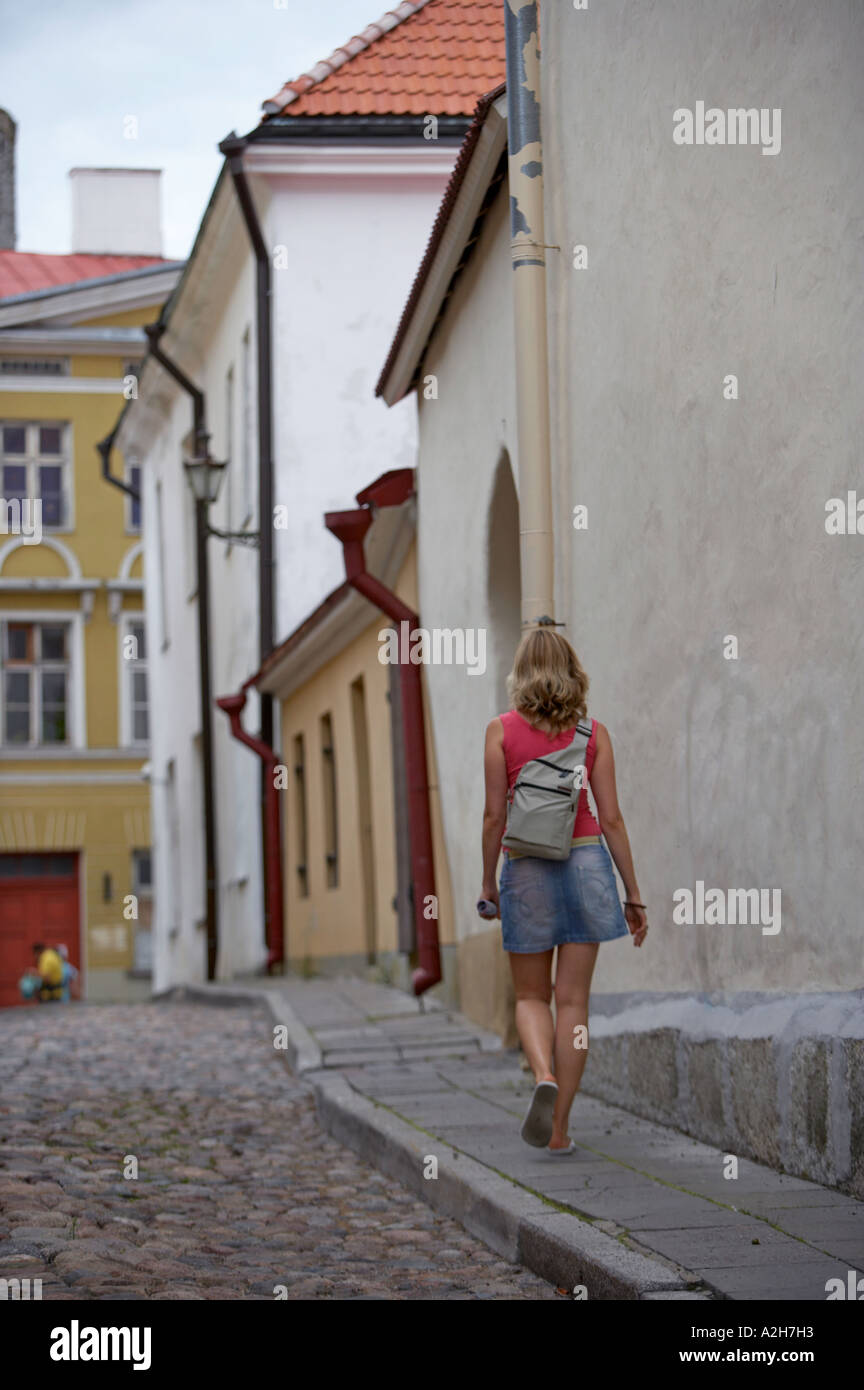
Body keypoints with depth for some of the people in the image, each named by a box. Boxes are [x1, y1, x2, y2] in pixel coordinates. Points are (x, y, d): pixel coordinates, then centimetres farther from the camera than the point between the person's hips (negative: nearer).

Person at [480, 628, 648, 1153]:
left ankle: (544, 1077, -17)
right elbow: (611, 818, 0)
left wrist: (488, 882, 8)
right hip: (586, 861, 1)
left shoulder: (502, 730, -3)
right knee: (574, 1001, 5)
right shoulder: (594, 733, 1)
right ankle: (560, 1127, 5)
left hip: (526, 869, -1)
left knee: (532, 996, 12)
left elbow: (495, 816, -4)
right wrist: (634, 896, 4)